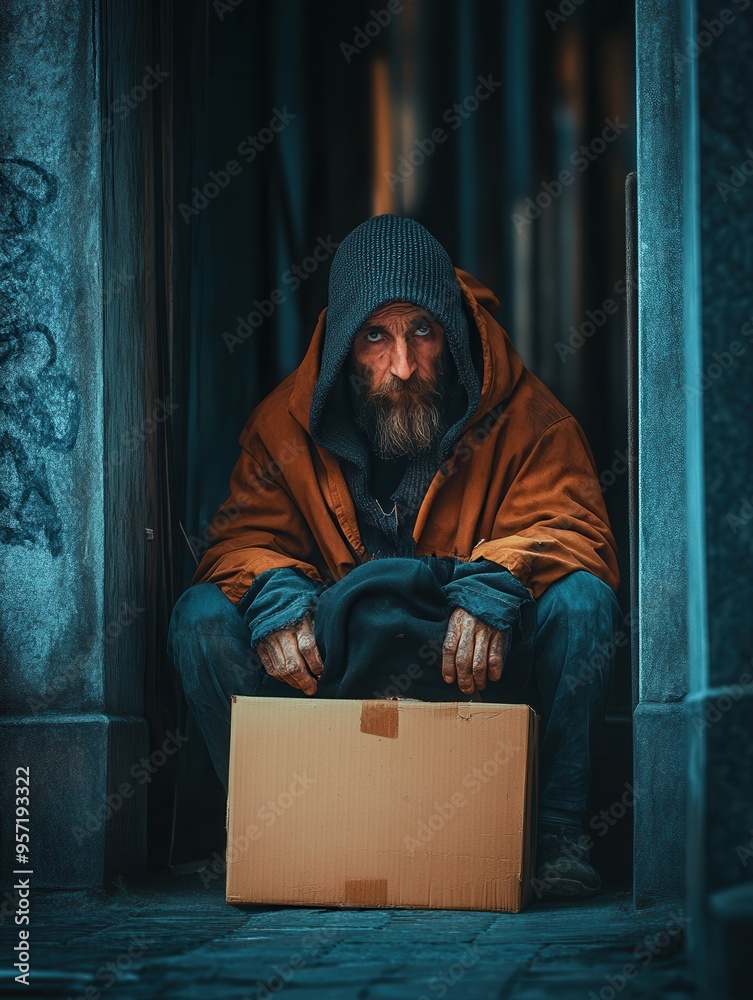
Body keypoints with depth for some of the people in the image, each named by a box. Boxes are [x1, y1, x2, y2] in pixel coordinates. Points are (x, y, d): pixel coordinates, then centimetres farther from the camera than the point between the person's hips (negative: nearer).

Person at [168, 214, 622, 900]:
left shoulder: (524, 417, -5)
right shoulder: (288, 425, 0)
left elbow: (568, 528, -13)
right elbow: (245, 538, -1)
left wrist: (495, 584, -35)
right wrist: (272, 594, -26)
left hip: (475, 669, -1)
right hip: (330, 666, 2)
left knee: (580, 600, -29)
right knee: (203, 616, -20)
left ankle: (558, 834, -20)